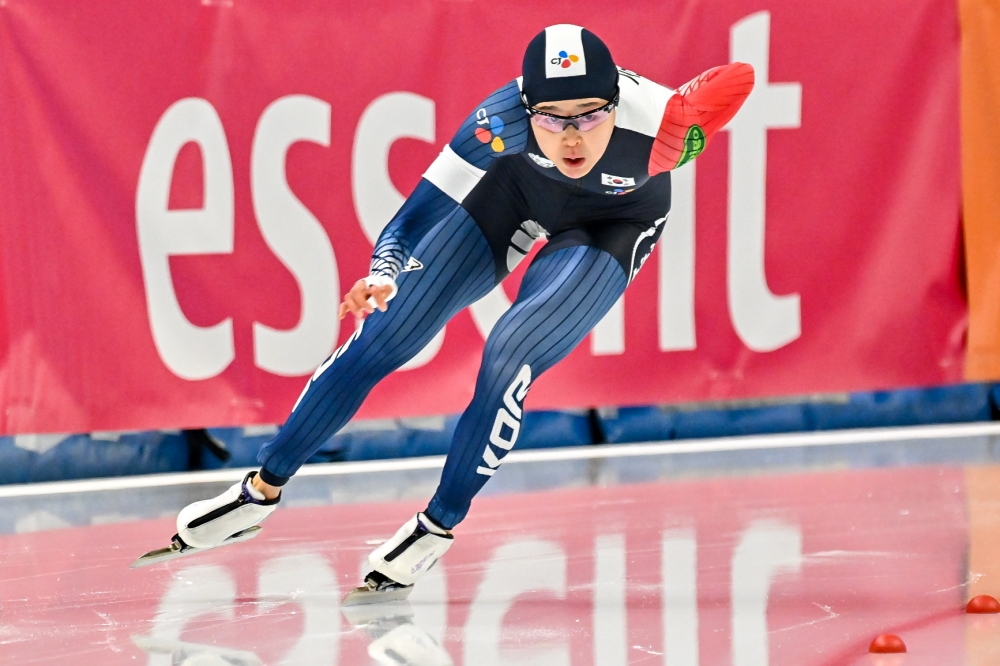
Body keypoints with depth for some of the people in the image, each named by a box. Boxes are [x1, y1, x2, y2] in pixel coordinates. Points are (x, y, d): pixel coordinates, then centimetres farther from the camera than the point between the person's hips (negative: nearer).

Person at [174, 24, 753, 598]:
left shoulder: (656, 124, -40)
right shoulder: (502, 120, -38)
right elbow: (418, 215, -29)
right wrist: (385, 275, -45)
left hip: (614, 222, -1)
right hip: (519, 186, 2)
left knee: (509, 358, -21)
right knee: (380, 337, -1)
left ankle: (440, 525, 3)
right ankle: (264, 490, 17)